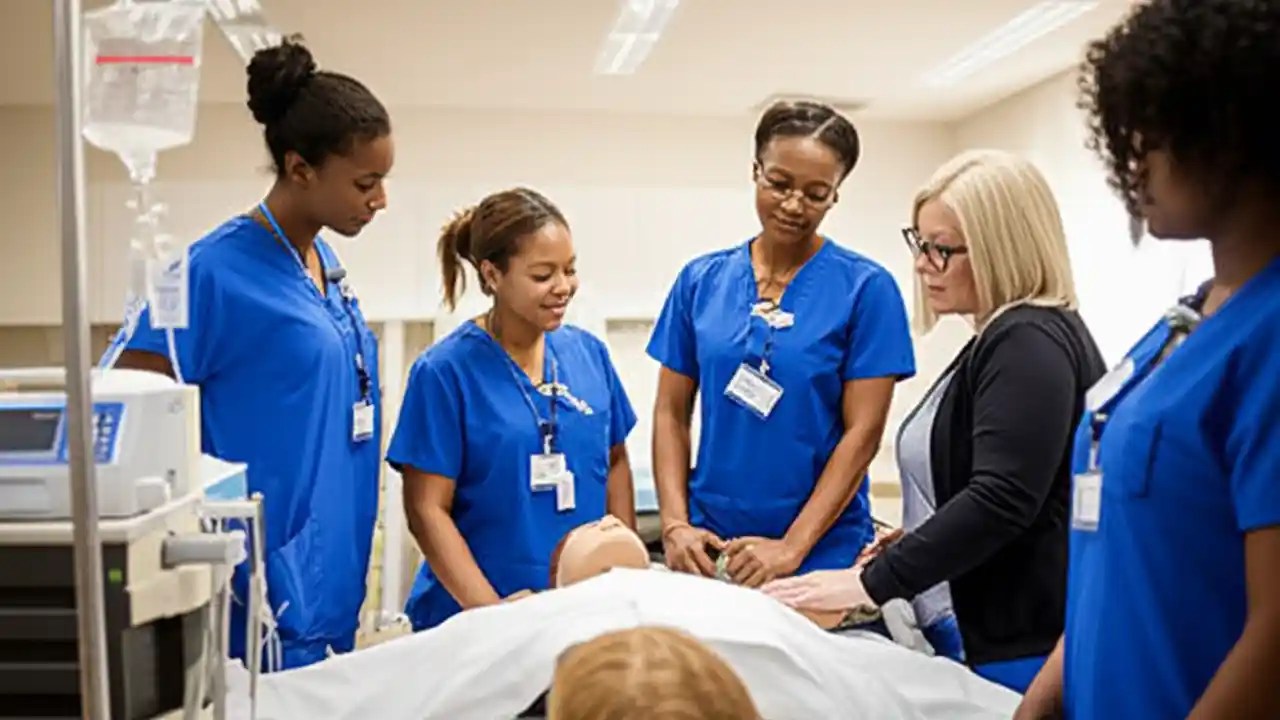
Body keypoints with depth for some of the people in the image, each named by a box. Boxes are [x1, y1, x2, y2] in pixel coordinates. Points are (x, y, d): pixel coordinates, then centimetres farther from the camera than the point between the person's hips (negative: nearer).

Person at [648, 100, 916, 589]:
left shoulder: (865, 288, -6)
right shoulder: (701, 280, 2)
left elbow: (862, 433, -9)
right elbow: (671, 413, 5)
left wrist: (792, 548, -15)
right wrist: (675, 523, -7)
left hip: (821, 552, -2)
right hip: (710, 549, 3)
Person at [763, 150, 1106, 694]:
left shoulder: (1030, 343, -17)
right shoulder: (1003, 339, 15)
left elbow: (1000, 501, -26)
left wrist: (873, 582, -24)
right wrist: (909, 545, 15)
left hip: (1024, 646, -10)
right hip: (983, 634, 10)